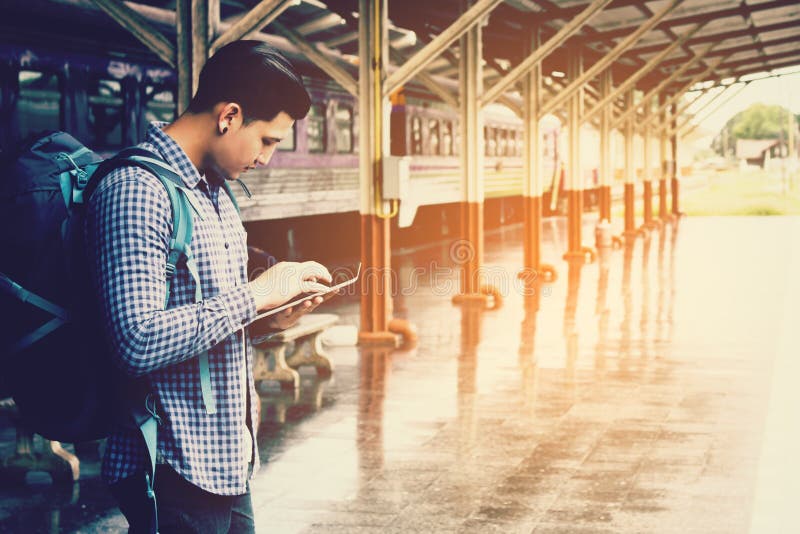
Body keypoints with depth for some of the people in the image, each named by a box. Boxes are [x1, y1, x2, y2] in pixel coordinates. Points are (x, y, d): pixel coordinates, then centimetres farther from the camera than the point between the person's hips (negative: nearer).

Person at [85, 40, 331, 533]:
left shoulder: (215, 193, 14)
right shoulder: (135, 190, -18)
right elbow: (139, 342, -27)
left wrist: (271, 315, 4)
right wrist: (256, 295, -20)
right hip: (174, 471, -9)